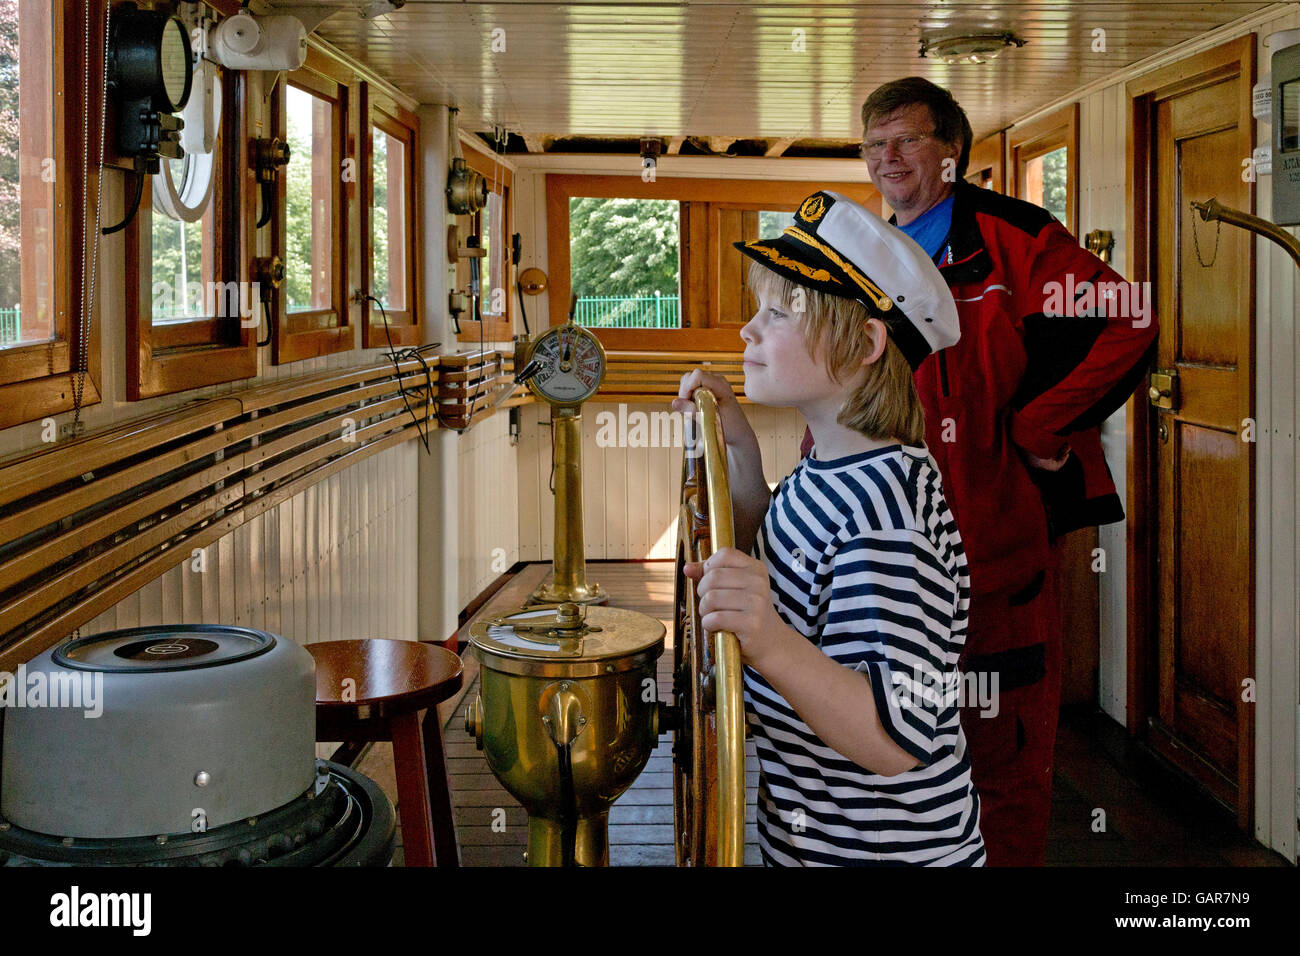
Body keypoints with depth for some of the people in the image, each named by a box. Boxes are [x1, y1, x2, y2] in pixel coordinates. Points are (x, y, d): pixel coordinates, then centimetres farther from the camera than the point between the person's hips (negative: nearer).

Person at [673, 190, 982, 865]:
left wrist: (773, 646, -49)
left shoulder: (886, 503, -29)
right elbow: (773, 571, 17)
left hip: (885, 847, -9)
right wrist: (738, 451, 5)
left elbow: (896, 743, -33)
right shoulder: (830, 471, -1)